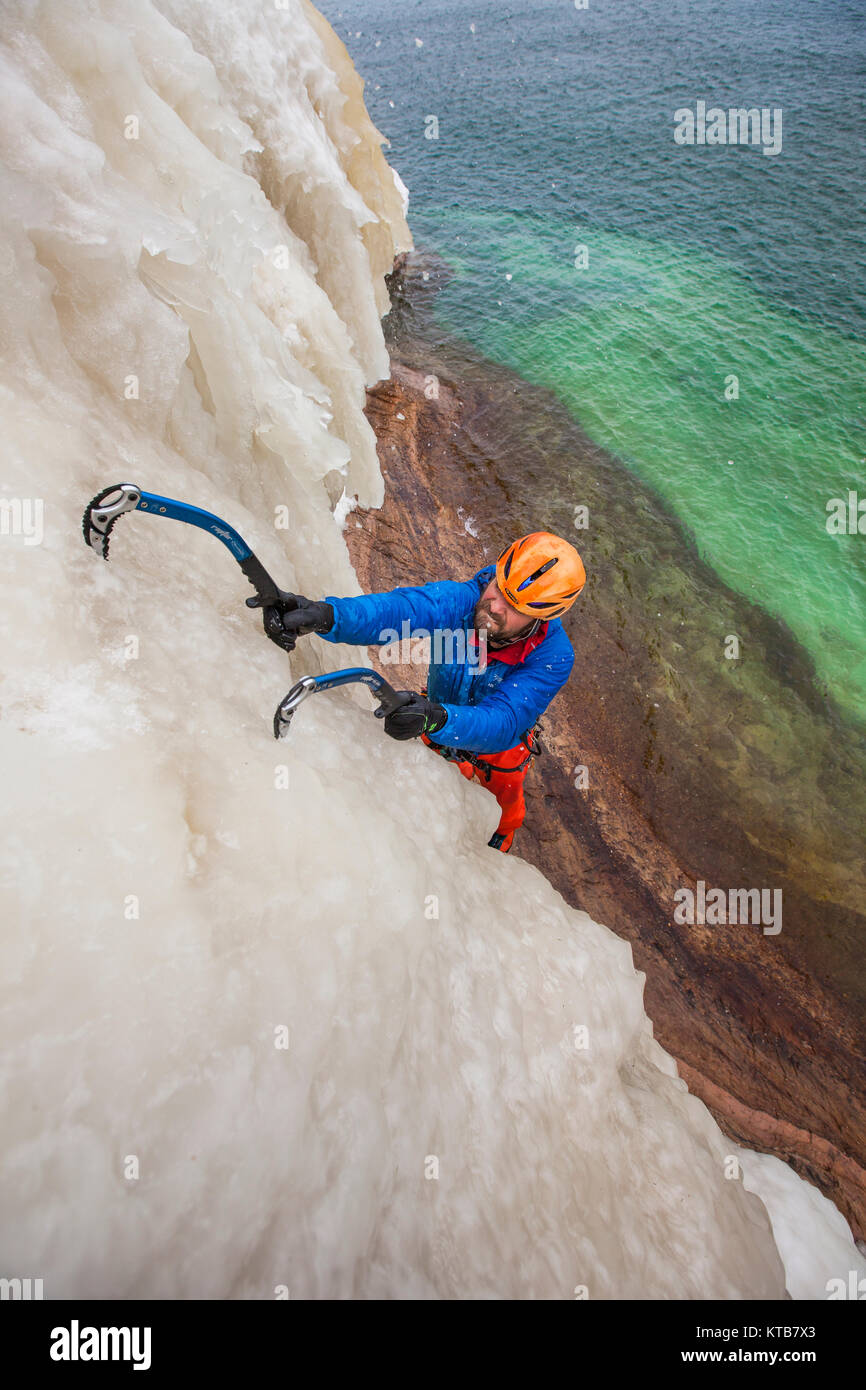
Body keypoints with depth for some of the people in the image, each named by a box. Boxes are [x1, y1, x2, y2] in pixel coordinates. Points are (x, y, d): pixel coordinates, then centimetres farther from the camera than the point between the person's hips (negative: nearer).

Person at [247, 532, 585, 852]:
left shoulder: (553, 657, -39)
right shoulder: (463, 600, -35)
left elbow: (503, 723, -48)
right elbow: (400, 608, -53)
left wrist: (438, 720, -68)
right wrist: (327, 613, -73)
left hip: (500, 743, -1)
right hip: (441, 733, 1)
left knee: (503, 797, 31)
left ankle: (503, 836, 68)